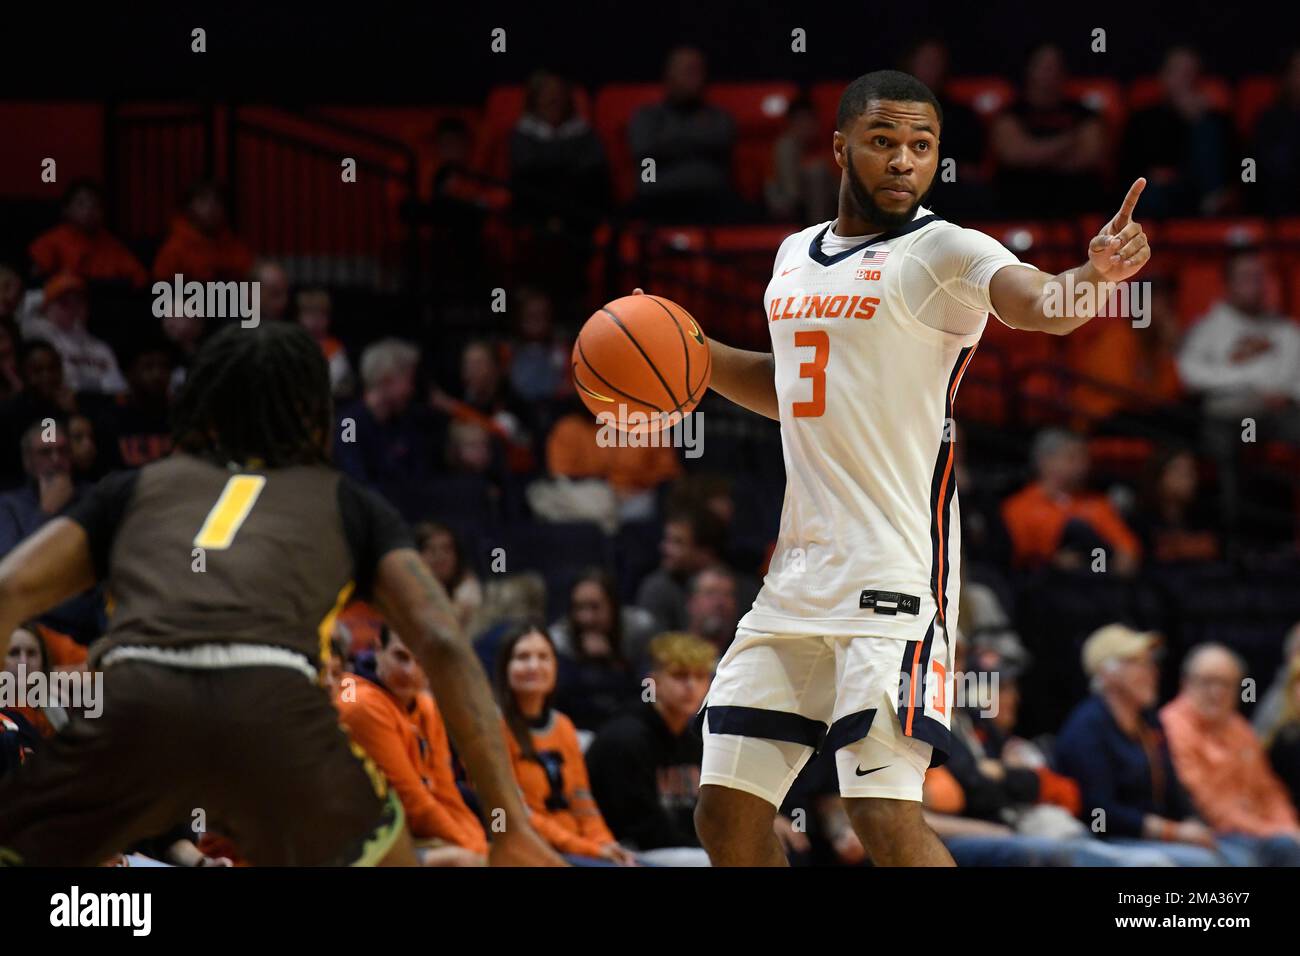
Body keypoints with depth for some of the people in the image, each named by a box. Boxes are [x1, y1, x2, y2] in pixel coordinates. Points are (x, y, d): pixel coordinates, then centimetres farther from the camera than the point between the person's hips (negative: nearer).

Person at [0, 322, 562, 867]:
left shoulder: (133, 489, 33)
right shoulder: (350, 506, 30)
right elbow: (442, 646, 18)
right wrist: (513, 827, 15)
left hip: (134, 701, 1)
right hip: (275, 707, 0)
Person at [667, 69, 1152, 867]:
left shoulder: (943, 254, -8)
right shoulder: (796, 256, 15)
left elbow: (1036, 301, -29)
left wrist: (1093, 274, -49)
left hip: (893, 575, -7)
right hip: (796, 578, 7)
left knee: (888, 818, -18)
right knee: (727, 811, 8)